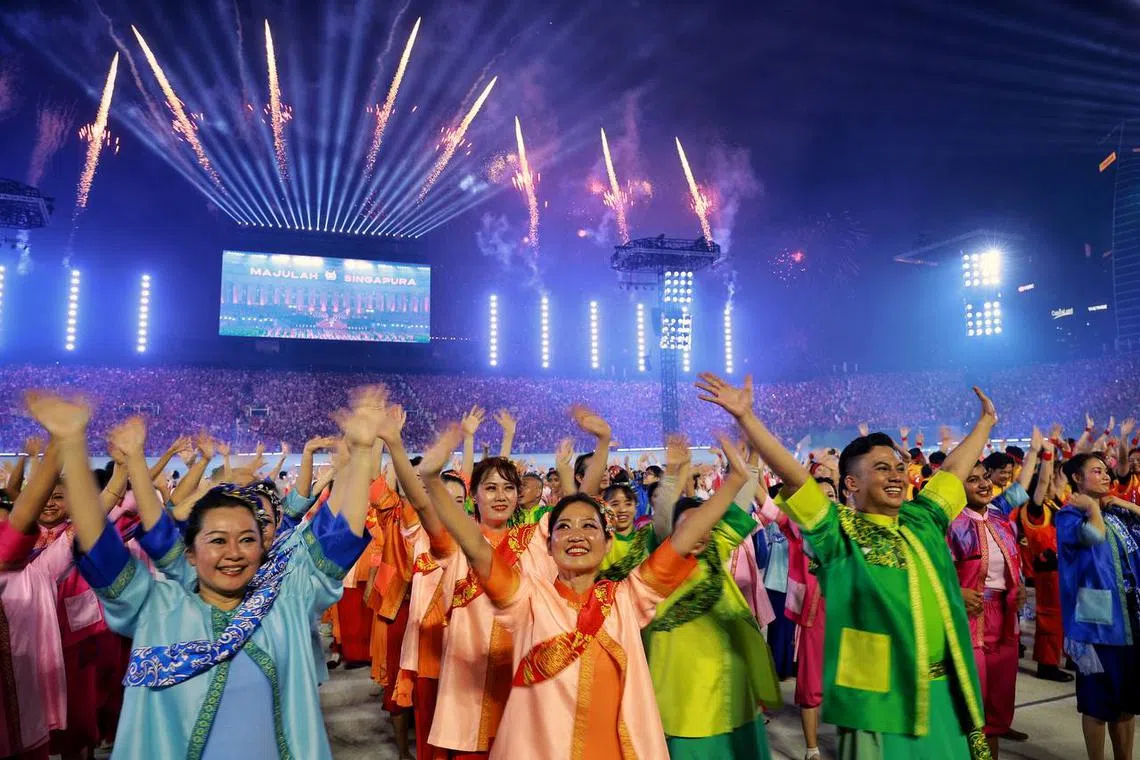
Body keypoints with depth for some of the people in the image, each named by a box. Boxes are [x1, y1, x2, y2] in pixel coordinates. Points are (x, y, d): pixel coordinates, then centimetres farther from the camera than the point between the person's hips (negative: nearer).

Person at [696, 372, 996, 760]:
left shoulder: (921, 521, 9)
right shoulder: (841, 531, -8)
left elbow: (954, 468, 20)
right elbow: (793, 476, -18)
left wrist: (985, 421, 30)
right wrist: (746, 416, -25)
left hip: (942, 688, 6)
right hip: (879, 696, -6)